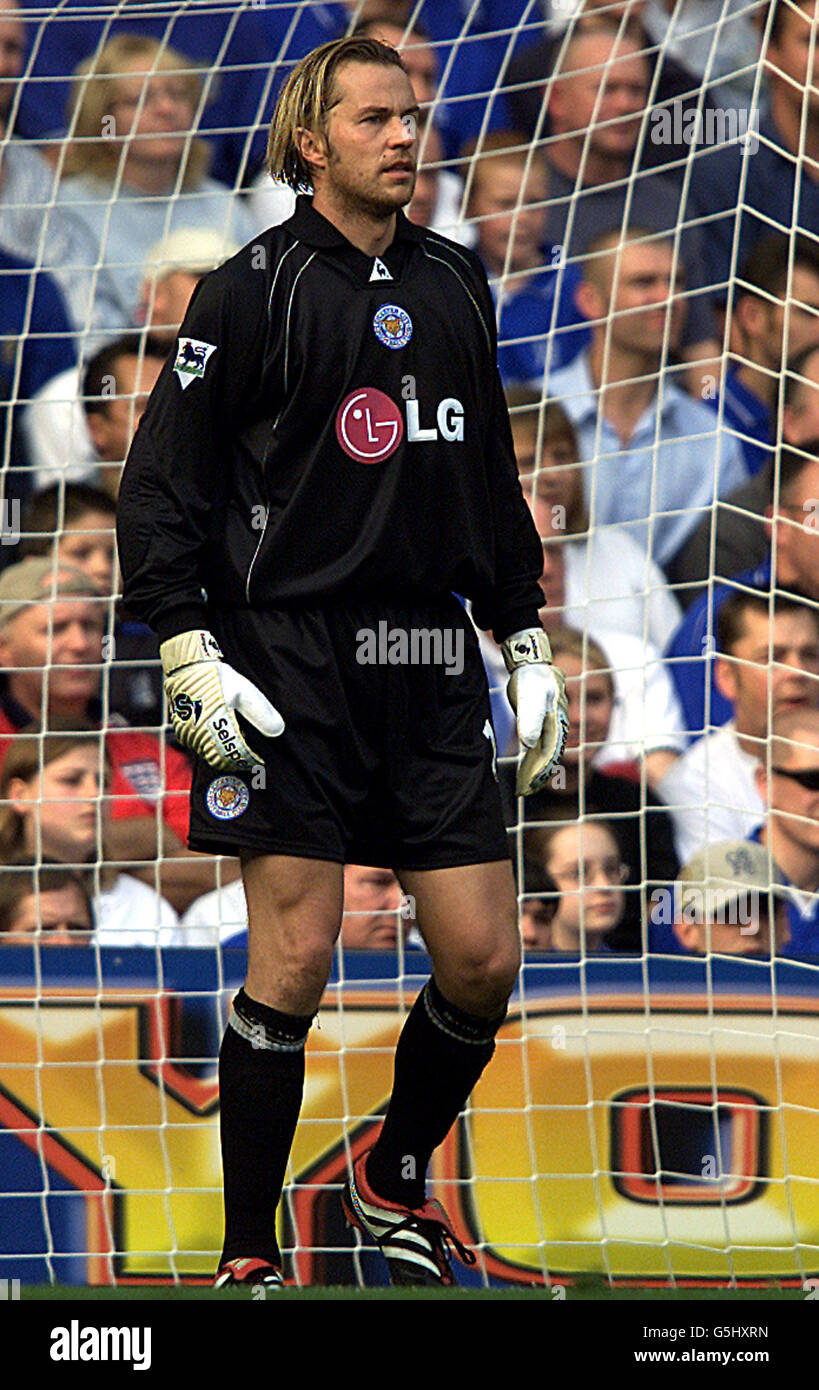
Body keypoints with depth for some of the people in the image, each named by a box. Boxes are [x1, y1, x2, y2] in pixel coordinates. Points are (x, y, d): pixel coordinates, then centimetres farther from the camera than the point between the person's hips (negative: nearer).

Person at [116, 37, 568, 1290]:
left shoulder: (454, 286, 14)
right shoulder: (253, 291, -3)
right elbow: (160, 484, -4)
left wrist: (526, 644, 19)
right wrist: (191, 658, -12)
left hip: (432, 667, 5)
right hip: (294, 668, -5)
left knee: (483, 960, 2)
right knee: (293, 965, -6)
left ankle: (396, 1182, 27)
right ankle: (248, 1257, 5)